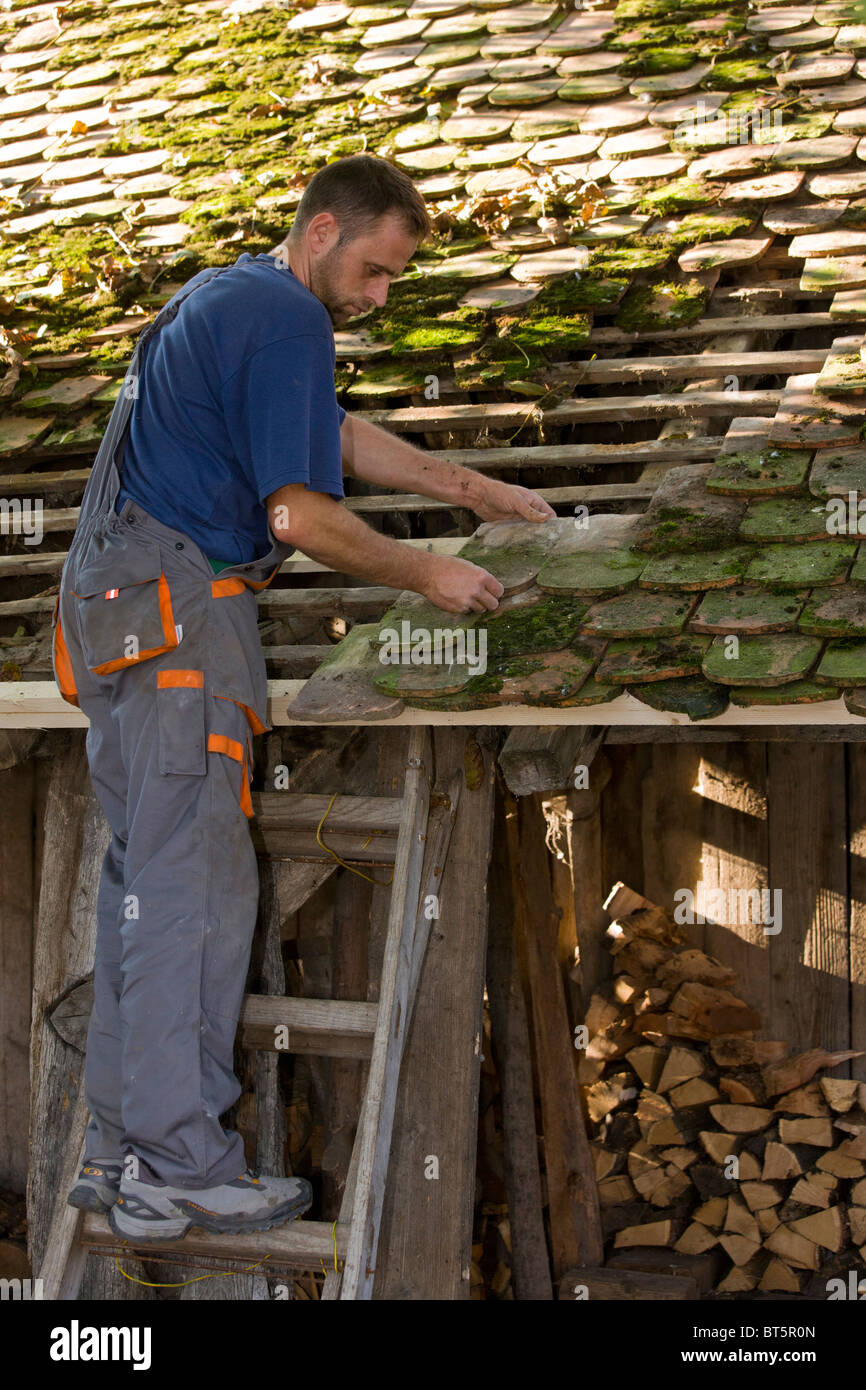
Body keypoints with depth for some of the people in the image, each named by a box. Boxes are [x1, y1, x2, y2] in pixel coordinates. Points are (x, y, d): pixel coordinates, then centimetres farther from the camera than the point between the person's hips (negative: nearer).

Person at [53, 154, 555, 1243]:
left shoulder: (221, 298, 22)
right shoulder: (286, 321, -11)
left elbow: (343, 435, 29)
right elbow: (300, 515, -18)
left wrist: (475, 491, 28)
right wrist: (427, 576, -5)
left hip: (123, 615, 10)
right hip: (177, 616, -10)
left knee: (147, 871, 12)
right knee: (194, 881, -7)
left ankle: (118, 1149, 18)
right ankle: (177, 1169, -1)